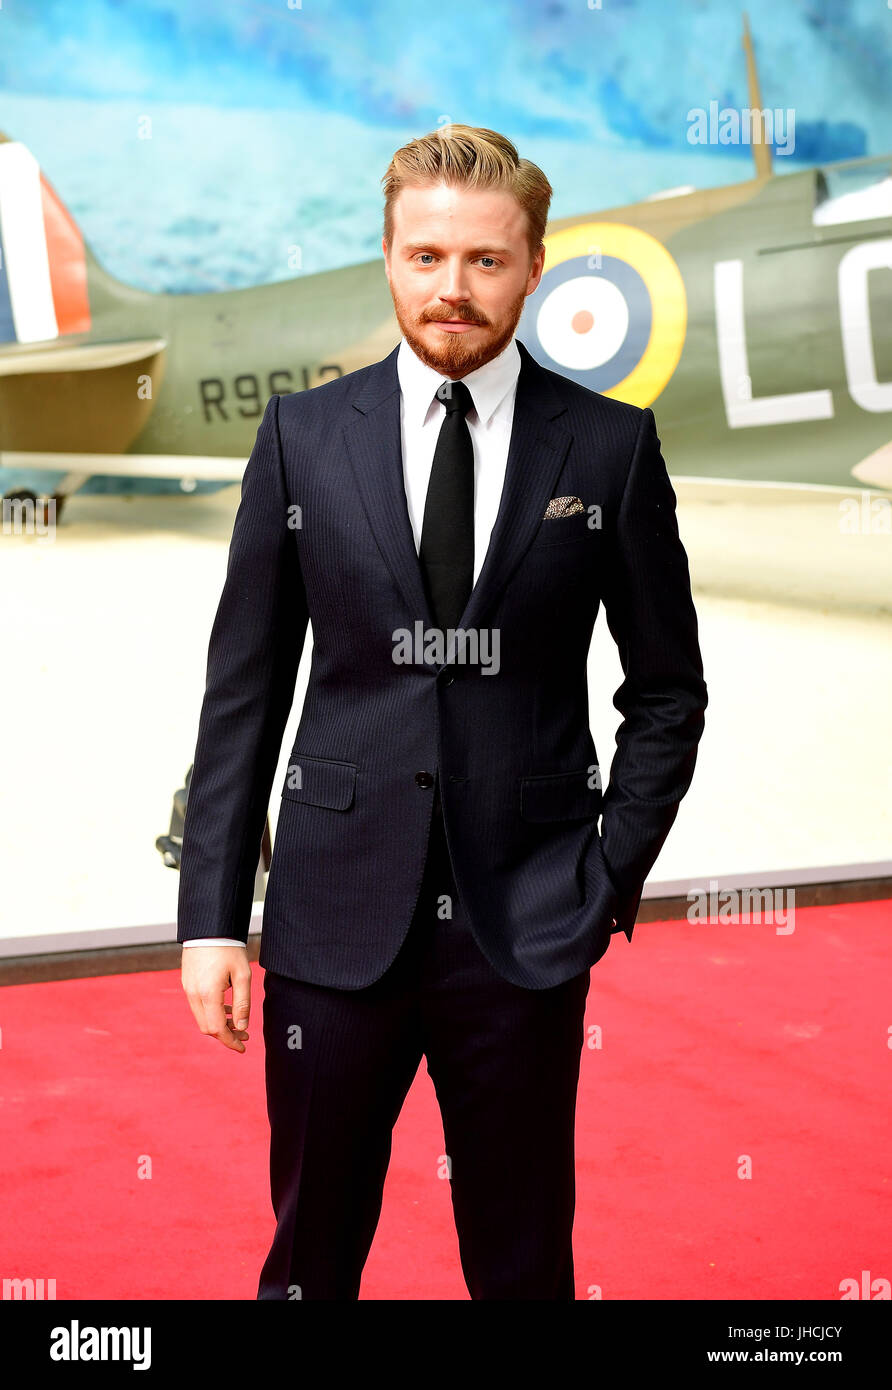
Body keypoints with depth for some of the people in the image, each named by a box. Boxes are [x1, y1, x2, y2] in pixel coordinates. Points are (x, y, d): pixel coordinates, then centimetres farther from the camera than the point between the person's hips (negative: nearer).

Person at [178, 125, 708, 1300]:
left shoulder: (611, 446, 1)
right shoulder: (304, 435, 3)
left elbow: (668, 688, 7)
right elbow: (244, 688, 4)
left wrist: (613, 880, -2)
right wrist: (211, 915, -1)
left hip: (526, 930, 0)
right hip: (337, 919, 1)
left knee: (523, 1259, 11)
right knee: (312, 1252, 10)